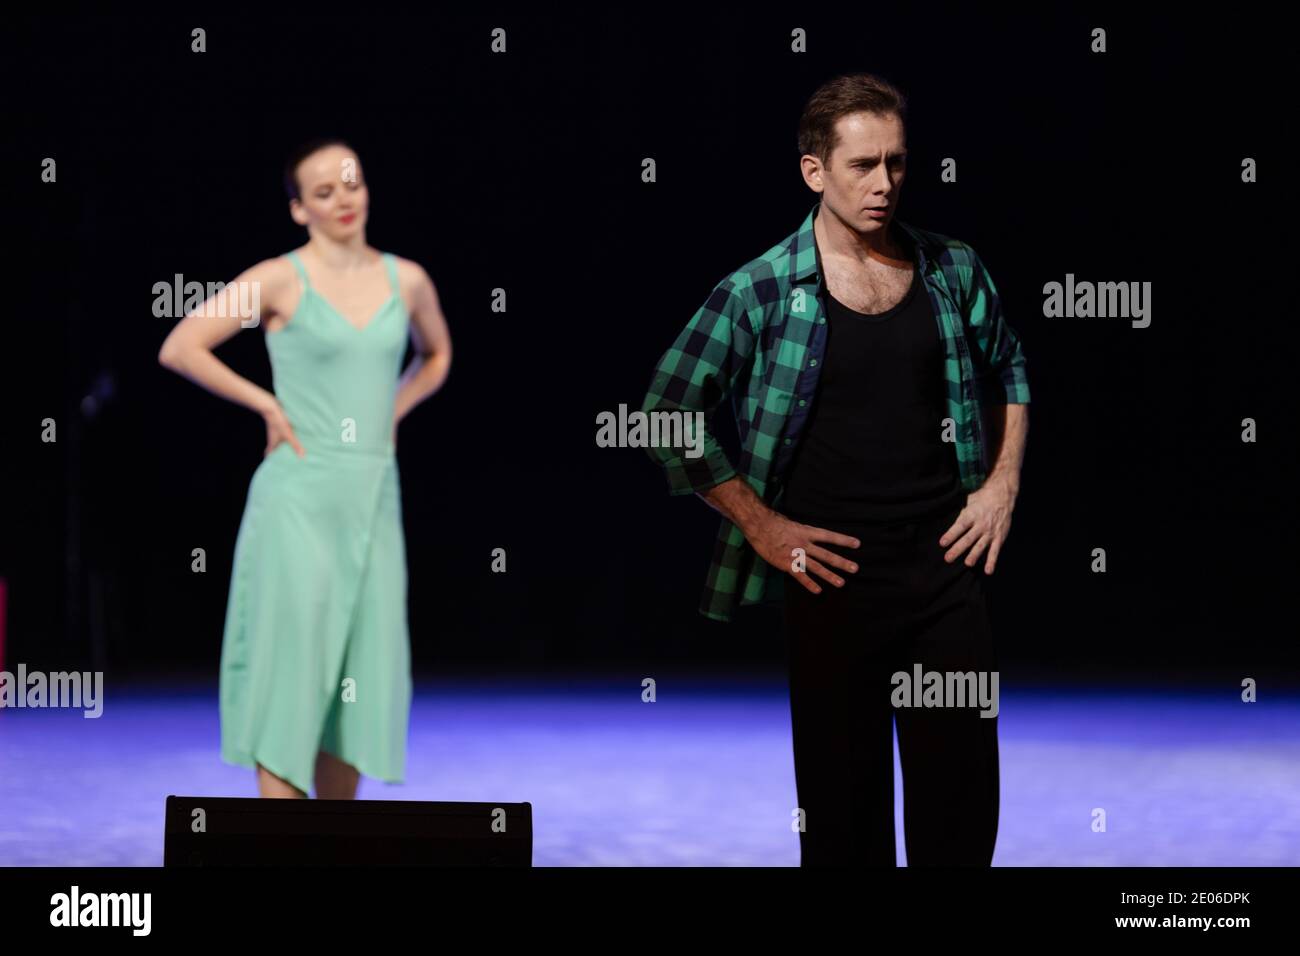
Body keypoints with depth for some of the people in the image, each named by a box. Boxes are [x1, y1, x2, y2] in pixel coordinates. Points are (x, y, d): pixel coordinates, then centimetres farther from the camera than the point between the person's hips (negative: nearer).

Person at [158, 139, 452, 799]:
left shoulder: (406, 280, 8)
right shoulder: (281, 280, -5)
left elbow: (435, 355, 28)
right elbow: (179, 348, -8)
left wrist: (393, 411, 12)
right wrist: (268, 405, -6)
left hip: (373, 497, 5)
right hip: (299, 496, -5)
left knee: (361, 676, 4)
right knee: (292, 672, -8)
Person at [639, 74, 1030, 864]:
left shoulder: (954, 272, 5)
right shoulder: (760, 293, -6)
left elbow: (1009, 370, 22)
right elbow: (669, 416, -4)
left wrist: (1003, 483, 9)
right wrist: (762, 528, -7)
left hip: (948, 565, 3)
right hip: (833, 575, -3)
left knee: (961, 791, 5)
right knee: (845, 798, 4)